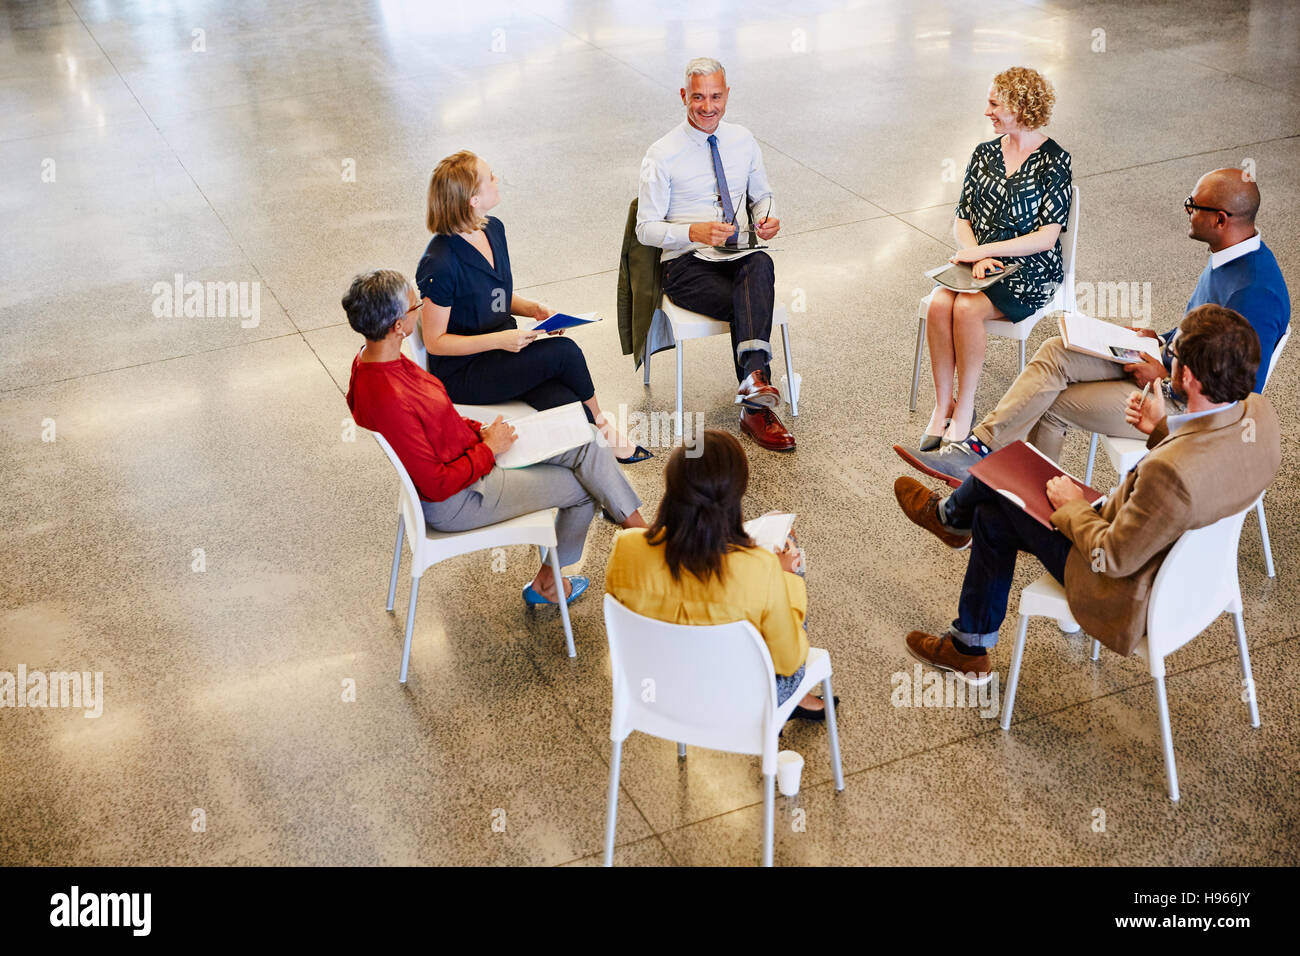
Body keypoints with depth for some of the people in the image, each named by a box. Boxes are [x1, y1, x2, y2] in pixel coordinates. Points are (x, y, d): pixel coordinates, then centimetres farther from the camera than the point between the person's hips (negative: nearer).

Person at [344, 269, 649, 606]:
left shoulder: (375, 358, -5)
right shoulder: (386, 401, -35)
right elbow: (438, 485, -27)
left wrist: (479, 431, 0)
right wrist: (489, 447, -14)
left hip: (467, 451, 9)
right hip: (456, 501, -9)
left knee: (586, 443, 2)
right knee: (583, 486, 6)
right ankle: (546, 582, 29)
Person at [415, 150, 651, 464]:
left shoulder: (493, 229, 3)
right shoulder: (439, 265, -22)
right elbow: (435, 341, -16)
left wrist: (533, 308, -3)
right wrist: (499, 339, -24)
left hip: (502, 351, 7)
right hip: (461, 376, -7)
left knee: (567, 404, -21)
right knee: (563, 351, -21)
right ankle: (598, 417, 6)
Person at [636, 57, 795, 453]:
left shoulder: (743, 141, 11)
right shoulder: (662, 156, -3)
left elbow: (761, 196, 23)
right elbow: (646, 229, -3)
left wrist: (767, 219, -2)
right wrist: (695, 232, -21)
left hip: (741, 257, 3)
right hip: (687, 265, -3)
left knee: (761, 265, -35)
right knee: (749, 307, -31)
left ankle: (754, 376, -47)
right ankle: (757, 408, -29)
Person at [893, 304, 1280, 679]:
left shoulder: (1171, 471, -41)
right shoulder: (1258, 412, -16)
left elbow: (1112, 558, -27)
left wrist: (1073, 507, -10)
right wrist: (1161, 429, -4)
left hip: (1131, 595, -8)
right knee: (992, 515, 18)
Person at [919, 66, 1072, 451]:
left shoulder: (1054, 161, -6)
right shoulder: (984, 154, 11)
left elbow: (1047, 236, -12)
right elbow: (962, 220, 9)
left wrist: (983, 250, -17)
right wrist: (975, 257, -12)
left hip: (1029, 272, -5)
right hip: (979, 263, 5)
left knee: (966, 308, -31)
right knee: (938, 304, -26)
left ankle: (964, 409, -18)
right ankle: (942, 406, -17)